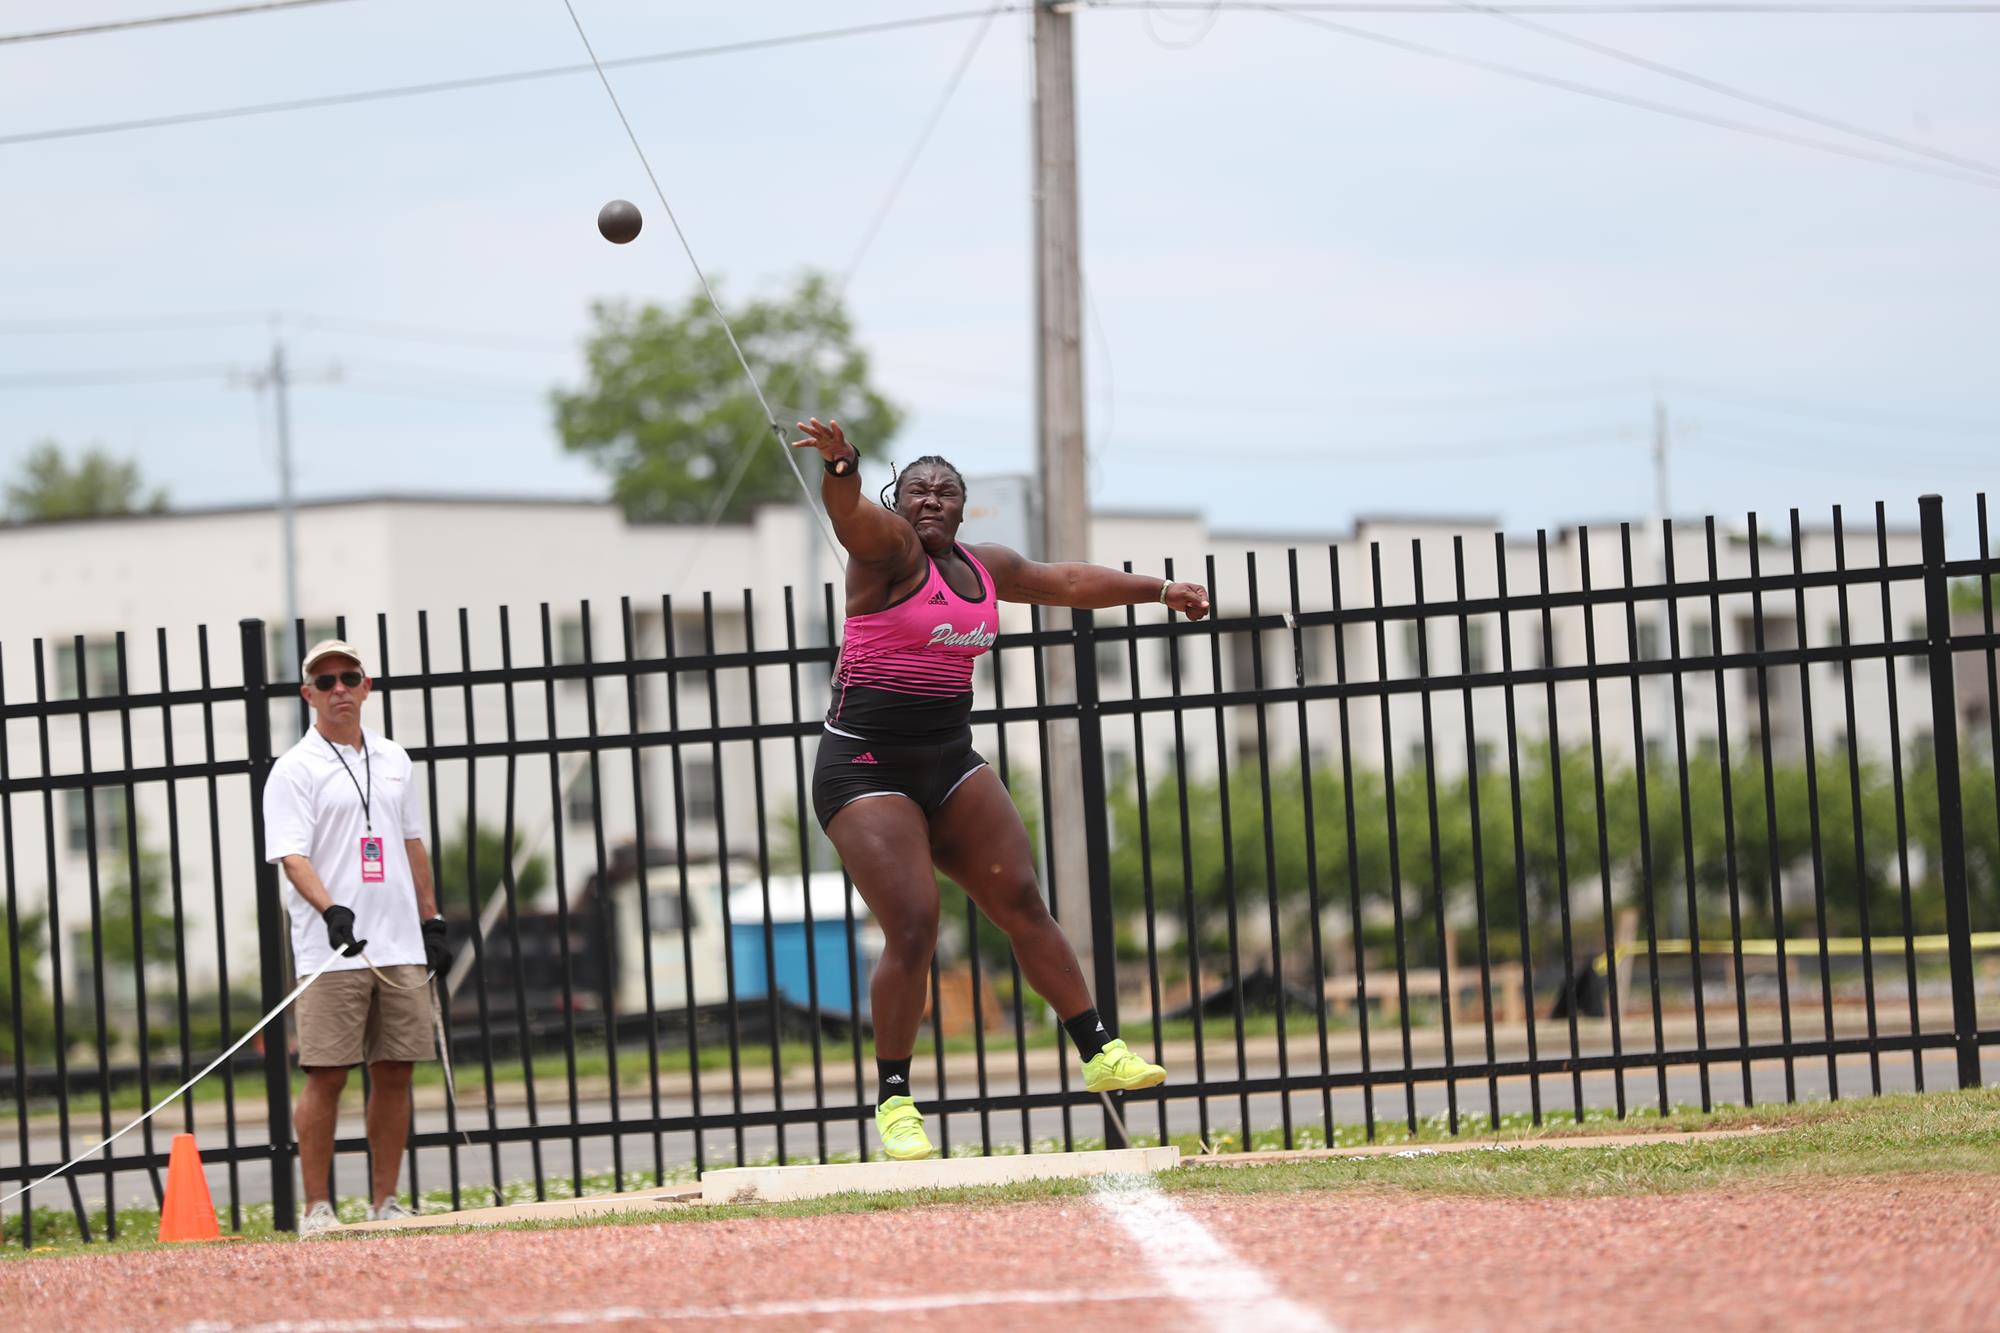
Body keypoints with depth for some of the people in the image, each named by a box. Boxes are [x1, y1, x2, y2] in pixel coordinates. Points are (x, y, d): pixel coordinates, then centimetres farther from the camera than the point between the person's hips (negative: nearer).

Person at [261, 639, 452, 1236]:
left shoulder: (393, 760, 16)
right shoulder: (295, 769, -3)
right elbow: (292, 856, -13)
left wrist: (431, 923, 19)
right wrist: (330, 910, -29)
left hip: (400, 947, 6)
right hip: (331, 954, -6)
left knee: (394, 1072, 5)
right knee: (326, 1075, -7)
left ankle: (385, 1203, 11)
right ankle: (316, 1208, -4)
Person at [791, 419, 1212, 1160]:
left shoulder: (983, 569, 11)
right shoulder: (888, 548, -10)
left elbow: (1069, 583, 26)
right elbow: (850, 515, -32)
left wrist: (1158, 591, 32)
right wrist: (839, 467, -55)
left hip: (949, 764, 7)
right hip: (866, 769, -7)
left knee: (1024, 905, 1)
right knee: (912, 929, -14)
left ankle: (1098, 1052, 8)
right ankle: (893, 1099, -3)